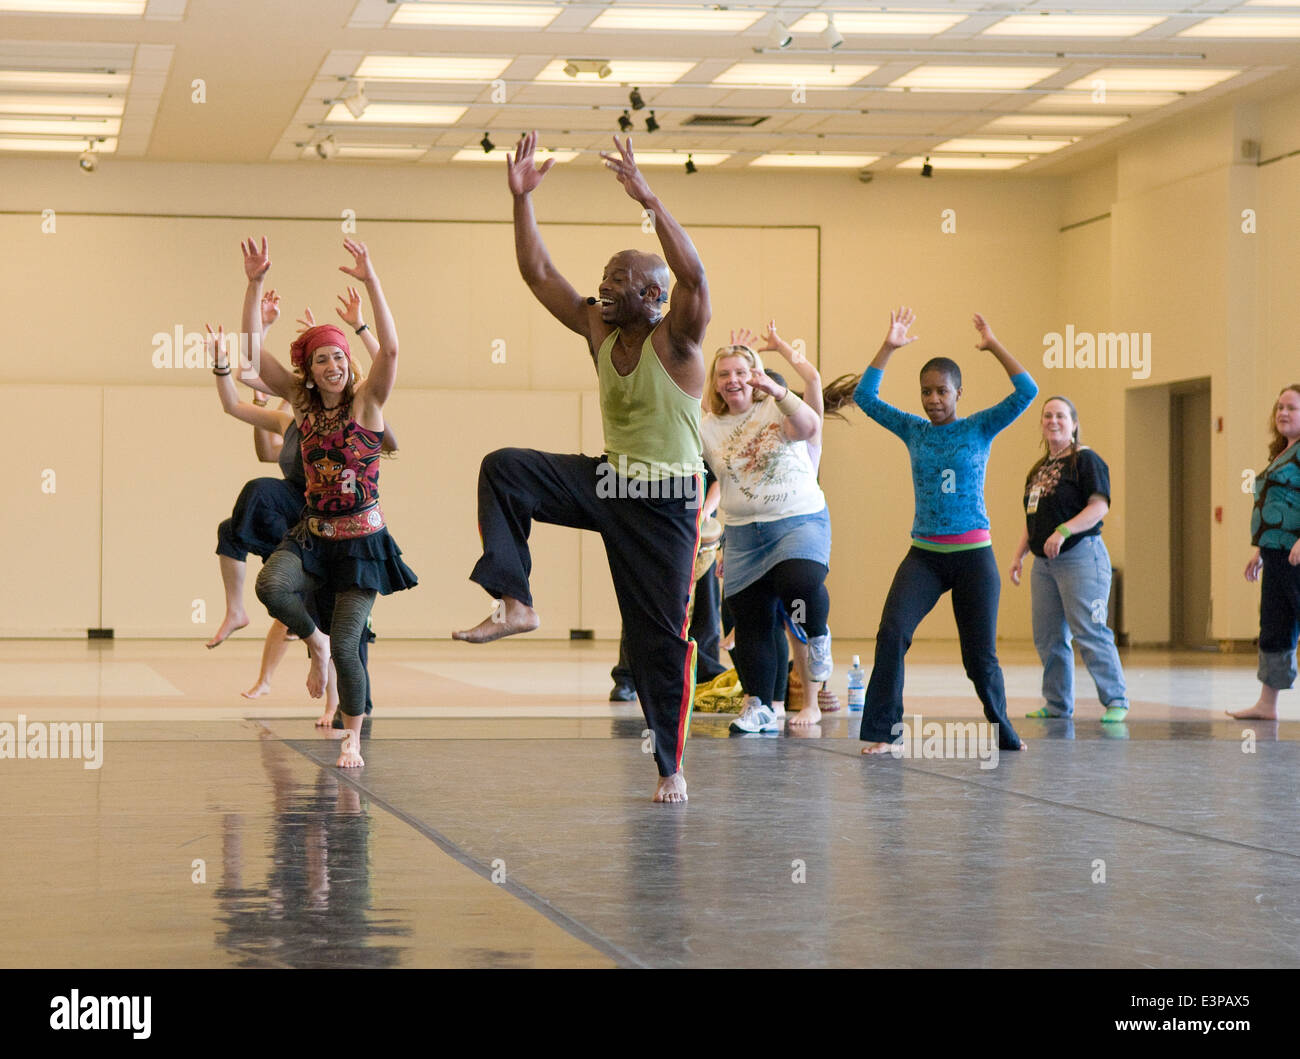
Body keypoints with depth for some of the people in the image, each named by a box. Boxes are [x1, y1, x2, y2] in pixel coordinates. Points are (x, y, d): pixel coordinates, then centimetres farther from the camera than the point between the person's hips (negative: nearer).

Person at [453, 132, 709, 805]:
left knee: (660, 635, -3)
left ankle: (672, 768, 7)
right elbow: (537, 272, 1)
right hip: (608, 482, 5)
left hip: (666, 498, -5)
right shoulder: (597, 328, 2)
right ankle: (514, 604, -14)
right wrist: (521, 198, -8)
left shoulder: (675, 338, -15)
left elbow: (693, 277, -35)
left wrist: (649, 200, -40)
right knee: (503, 470, -13)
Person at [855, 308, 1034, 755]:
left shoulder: (980, 429, 0)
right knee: (892, 632, -21)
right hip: (924, 554, 2)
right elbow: (865, 396, 2)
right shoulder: (913, 430, 6)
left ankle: (1002, 731, 28)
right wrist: (889, 348, -3)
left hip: (973, 555, -2)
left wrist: (995, 346, -11)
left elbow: (1027, 391, -11)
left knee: (980, 655, 4)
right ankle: (883, 731, -17)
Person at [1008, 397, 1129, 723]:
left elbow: (1100, 506, -16)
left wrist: (1064, 531, -25)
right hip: (1044, 562, 8)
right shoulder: (1039, 470, 20)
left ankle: (1116, 701, -5)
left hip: (1080, 556, -8)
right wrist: (1019, 554, 14)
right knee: (1047, 637, 8)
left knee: (1089, 633, -11)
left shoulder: (1085, 460, -5)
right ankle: (1058, 704, 17)